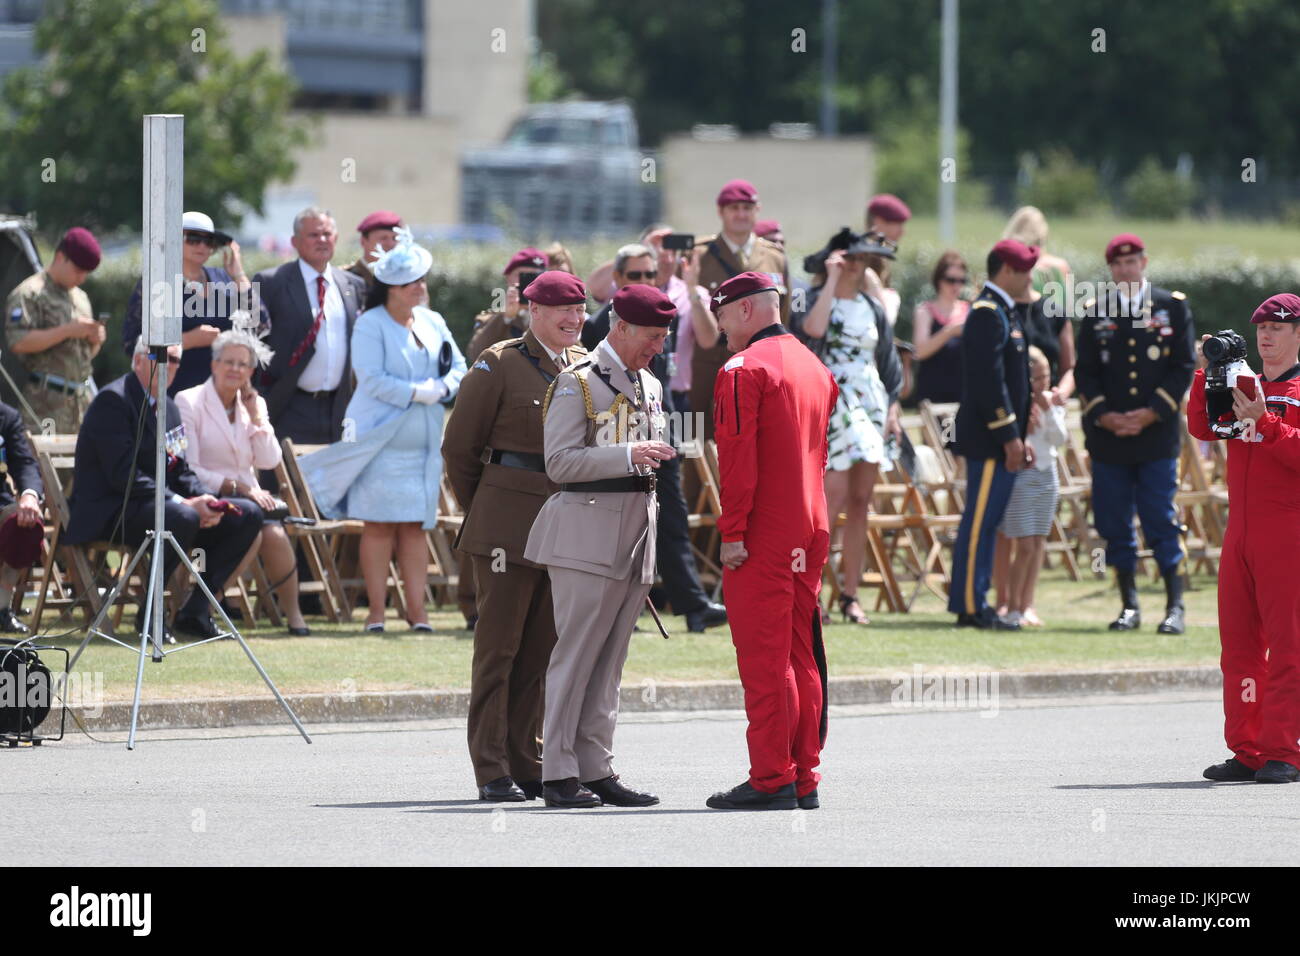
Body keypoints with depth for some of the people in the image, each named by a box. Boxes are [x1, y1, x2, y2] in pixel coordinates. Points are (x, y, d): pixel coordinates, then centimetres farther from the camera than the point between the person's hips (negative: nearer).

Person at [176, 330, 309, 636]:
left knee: (275, 535, -28)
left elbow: (269, 461, 6)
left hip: (247, 497, 5)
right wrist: (236, 487, -19)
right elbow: (188, 471, -11)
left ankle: (294, 616, -14)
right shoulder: (189, 402, -3)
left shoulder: (253, 404, 15)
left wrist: (256, 415, -1)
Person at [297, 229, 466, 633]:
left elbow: (459, 367, 15)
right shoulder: (370, 326, -6)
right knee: (380, 524, -4)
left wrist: (442, 389, -5)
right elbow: (372, 378, -14)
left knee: (415, 526, 4)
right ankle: (376, 611, 0)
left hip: (423, 441, 5)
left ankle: (417, 609, 5)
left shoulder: (432, 323, 12)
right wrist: (417, 392, -15)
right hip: (381, 440, -5)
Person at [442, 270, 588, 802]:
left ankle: (527, 763, 14)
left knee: (543, 648, 8)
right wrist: (479, 511, 6)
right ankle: (492, 771, -2)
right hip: (508, 524, -6)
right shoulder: (499, 364, -6)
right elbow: (459, 447, -1)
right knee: (498, 644, -3)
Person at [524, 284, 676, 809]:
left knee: (610, 659, 8)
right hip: (588, 538, -8)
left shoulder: (649, 387, 19)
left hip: (636, 538, 8)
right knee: (576, 653, -8)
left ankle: (596, 770, 9)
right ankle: (558, 774, -7)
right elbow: (560, 462, -15)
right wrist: (628, 455, -22)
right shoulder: (577, 382, -7)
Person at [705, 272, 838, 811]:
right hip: (811, 533, 8)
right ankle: (803, 780, 12)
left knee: (763, 661, -6)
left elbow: (738, 460, -17)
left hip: (762, 539, -8)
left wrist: (732, 533, -15)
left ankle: (770, 781, -6)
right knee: (802, 659, 11)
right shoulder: (815, 369, 15)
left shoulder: (743, 370, -12)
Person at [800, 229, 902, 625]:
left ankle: (850, 595, 6)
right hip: (832, 404, -6)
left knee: (861, 503, 4)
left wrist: (893, 408, 7)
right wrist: (832, 279, -18)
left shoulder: (871, 308, 15)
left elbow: (888, 363, 18)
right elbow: (813, 328, -26)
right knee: (834, 497, -16)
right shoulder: (821, 300, -2)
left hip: (871, 406, 6)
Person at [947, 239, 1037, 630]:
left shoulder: (1001, 312, 19)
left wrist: (1017, 436, 20)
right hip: (990, 438, -10)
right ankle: (970, 606, -7)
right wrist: (1009, 436, -20)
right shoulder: (987, 313, -13)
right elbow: (989, 379, -19)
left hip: (999, 440, 10)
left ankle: (974, 603, 12)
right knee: (979, 521, -8)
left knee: (986, 522, 10)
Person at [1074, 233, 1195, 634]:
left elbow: (1184, 367, 1)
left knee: (1161, 522, -6)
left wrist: (1152, 413, -10)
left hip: (1157, 433, -2)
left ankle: (1174, 607, -2)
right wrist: (1103, 415, -9)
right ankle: (1129, 606, 12)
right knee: (1114, 525, 3)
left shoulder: (1173, 307, 4)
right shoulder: (1095, 314, 9)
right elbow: (1085, 372, 7)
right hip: (1108, 436, 2)